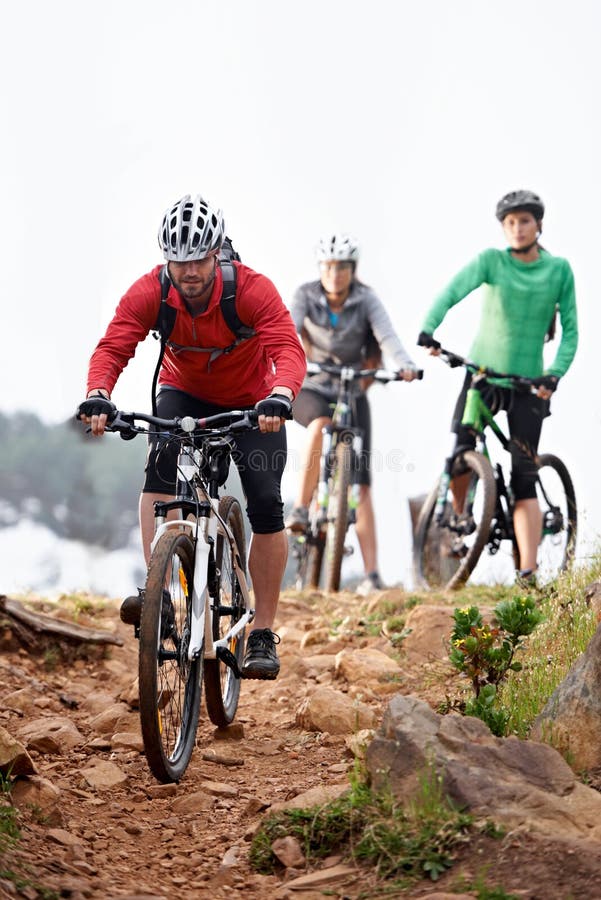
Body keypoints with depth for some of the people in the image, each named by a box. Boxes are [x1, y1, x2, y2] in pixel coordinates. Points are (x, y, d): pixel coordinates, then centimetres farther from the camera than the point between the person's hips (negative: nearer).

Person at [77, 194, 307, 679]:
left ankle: (263, 635, 0)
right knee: (160, 462, -29)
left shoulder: (253, 290, -30)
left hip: (252, 404, -1)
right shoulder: (149, 292, -23)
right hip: (185, 393, 2)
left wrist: (279, 398, -60)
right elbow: (112, 347, -31)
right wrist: (98, 395, -51)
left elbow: (290, 351, -40)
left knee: (266, 507, -12)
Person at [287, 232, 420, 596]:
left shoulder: (366, 301, -11)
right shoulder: (306, 296, -10)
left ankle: (372, 573, -4)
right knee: (320, 425, -37)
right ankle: (301, 509, -25)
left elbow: (387, 335, -26)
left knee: (360, 483, -5)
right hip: (310, 387, -1)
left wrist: (406, 364, -46)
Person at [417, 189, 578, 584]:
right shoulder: (491, 261, -3)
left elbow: (570, 330, -1)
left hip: (528, 382, -1)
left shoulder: (559, 269, -1)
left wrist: (555, 373, -17)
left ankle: (528, 573, -11)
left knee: (524, 479, -6)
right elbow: (453, 291, -18)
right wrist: (428, 330, -36)